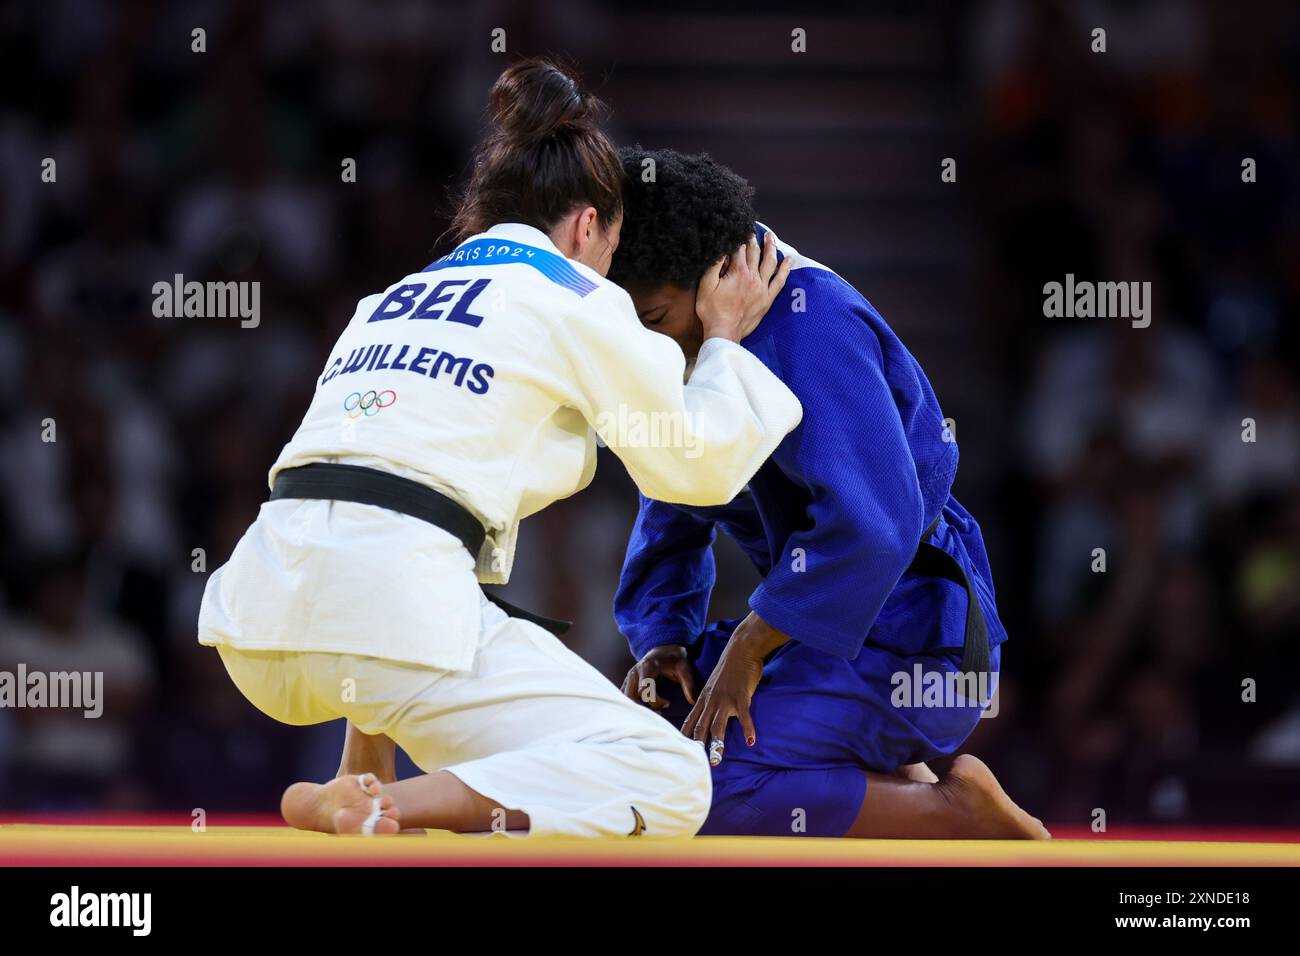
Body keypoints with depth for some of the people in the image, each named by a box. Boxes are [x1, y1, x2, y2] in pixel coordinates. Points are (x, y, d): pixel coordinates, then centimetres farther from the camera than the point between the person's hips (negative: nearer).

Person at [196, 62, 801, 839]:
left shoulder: (389, 302, 27)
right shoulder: (575, 301, 9)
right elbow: (698, 467, 16)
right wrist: (724, 338, 31)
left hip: (264, 615, 8)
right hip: (393, 598, -8)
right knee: (669, 783, -6)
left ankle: (369, 785, 19)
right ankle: (369, 812, -25)